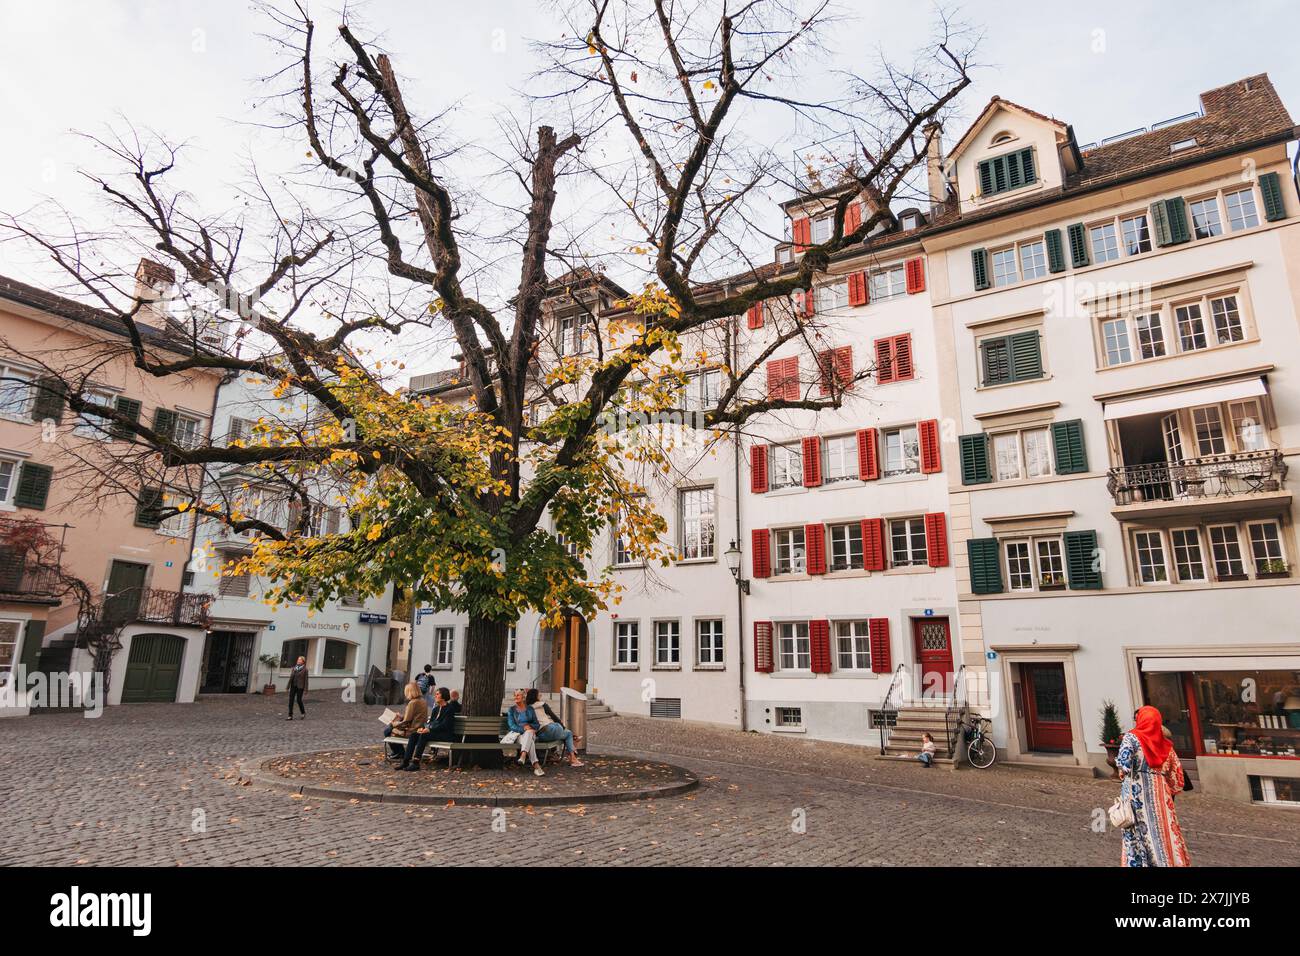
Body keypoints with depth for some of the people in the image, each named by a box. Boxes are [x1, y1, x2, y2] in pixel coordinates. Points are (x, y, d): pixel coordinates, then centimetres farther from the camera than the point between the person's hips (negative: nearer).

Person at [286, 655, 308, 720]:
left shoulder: (304, 669, -6)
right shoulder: (294, 668, 7)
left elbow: (306, 680, -7)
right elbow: (291, 677, 10)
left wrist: (305, 690, -9)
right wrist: (288, 686, 7)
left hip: (300, 687, -5)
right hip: (293, 686, 5)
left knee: (299, 700, -1)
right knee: (291, 700, 0)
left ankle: (303, 713, 21)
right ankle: (290, 715, 6)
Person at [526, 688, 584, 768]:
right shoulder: (542, 704, -3)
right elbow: (553, 716, 1)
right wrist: (563, 726, 11)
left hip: (540, 736, 7)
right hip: (550, 729, -7)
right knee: (569, 733, 21)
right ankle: (573, 759, 15)